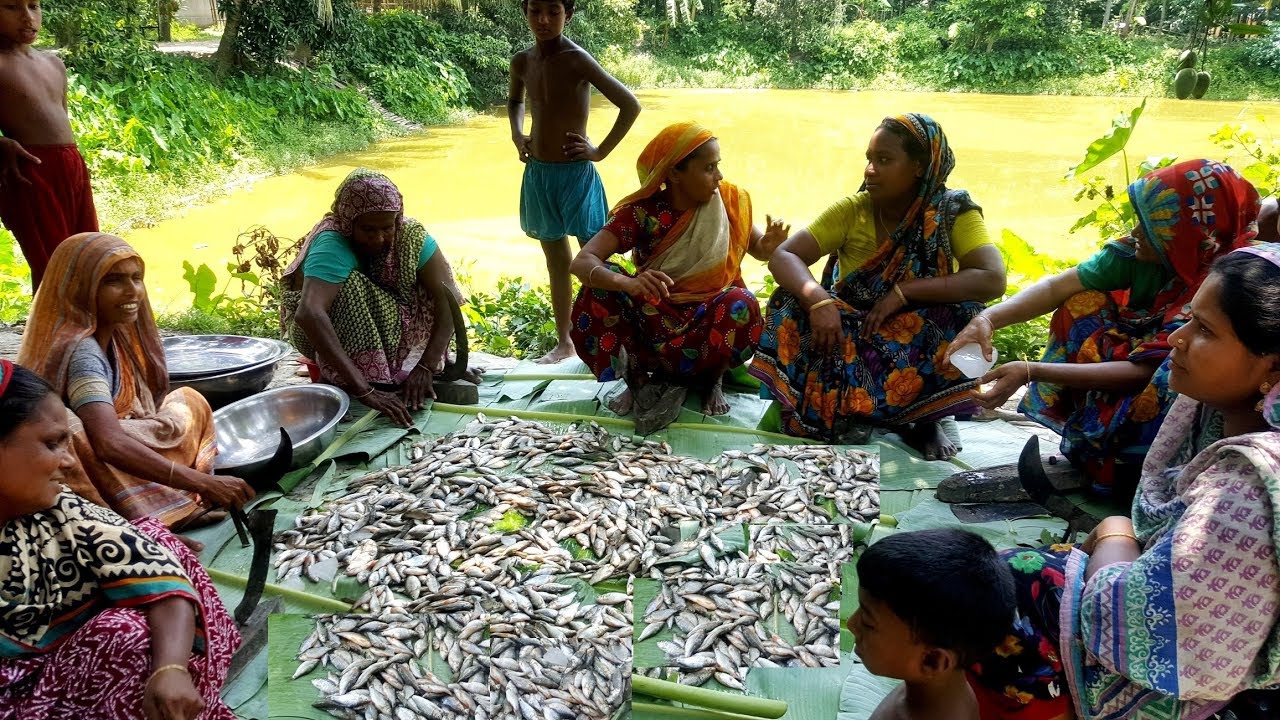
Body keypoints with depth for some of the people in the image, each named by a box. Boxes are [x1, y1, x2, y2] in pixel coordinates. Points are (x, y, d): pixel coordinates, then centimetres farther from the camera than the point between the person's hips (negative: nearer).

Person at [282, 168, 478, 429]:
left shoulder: (409, 234, -21)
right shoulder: (332, 245, -33)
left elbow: (448, 298, -26)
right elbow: (309, 313, -49)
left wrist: (426, 367, -38)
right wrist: (364, 389, -56)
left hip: (386, 334, 4)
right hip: (323, 335, -4)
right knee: (350, 286, -34)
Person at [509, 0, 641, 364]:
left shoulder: (577, 59, -15)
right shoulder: (522, 61, 5)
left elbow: (631, 105, -17)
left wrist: (601, 151, -14)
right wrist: (517, 135, 10)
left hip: (575, 175, -6)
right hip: (537, 174, 7)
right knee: (556, 262, 15)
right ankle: (564, 342, 25)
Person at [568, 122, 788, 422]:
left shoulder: (729, 202, -8)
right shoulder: (642, 211, -15)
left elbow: (757, 250, 7)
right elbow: (582, 262, -26)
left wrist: (769, 244, -20)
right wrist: (628, 283, -49)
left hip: (709, 320, 1)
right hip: (654, 318, -1)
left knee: (743, 305, -33)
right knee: (600, 289, -26)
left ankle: (713, 379, -4)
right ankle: (636, 379, -7)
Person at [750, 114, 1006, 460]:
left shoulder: (954, 212, -12)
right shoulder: (852, 210, -9)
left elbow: (992, 279, -27)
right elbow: (783, 257, -18)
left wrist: (903, 292, -31)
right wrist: (818, 300, -37)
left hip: (916, 343, -1)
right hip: (849, 331, 1)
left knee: (959, 313, -30)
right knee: (795, 303, -24)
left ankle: (924, 419, -11)